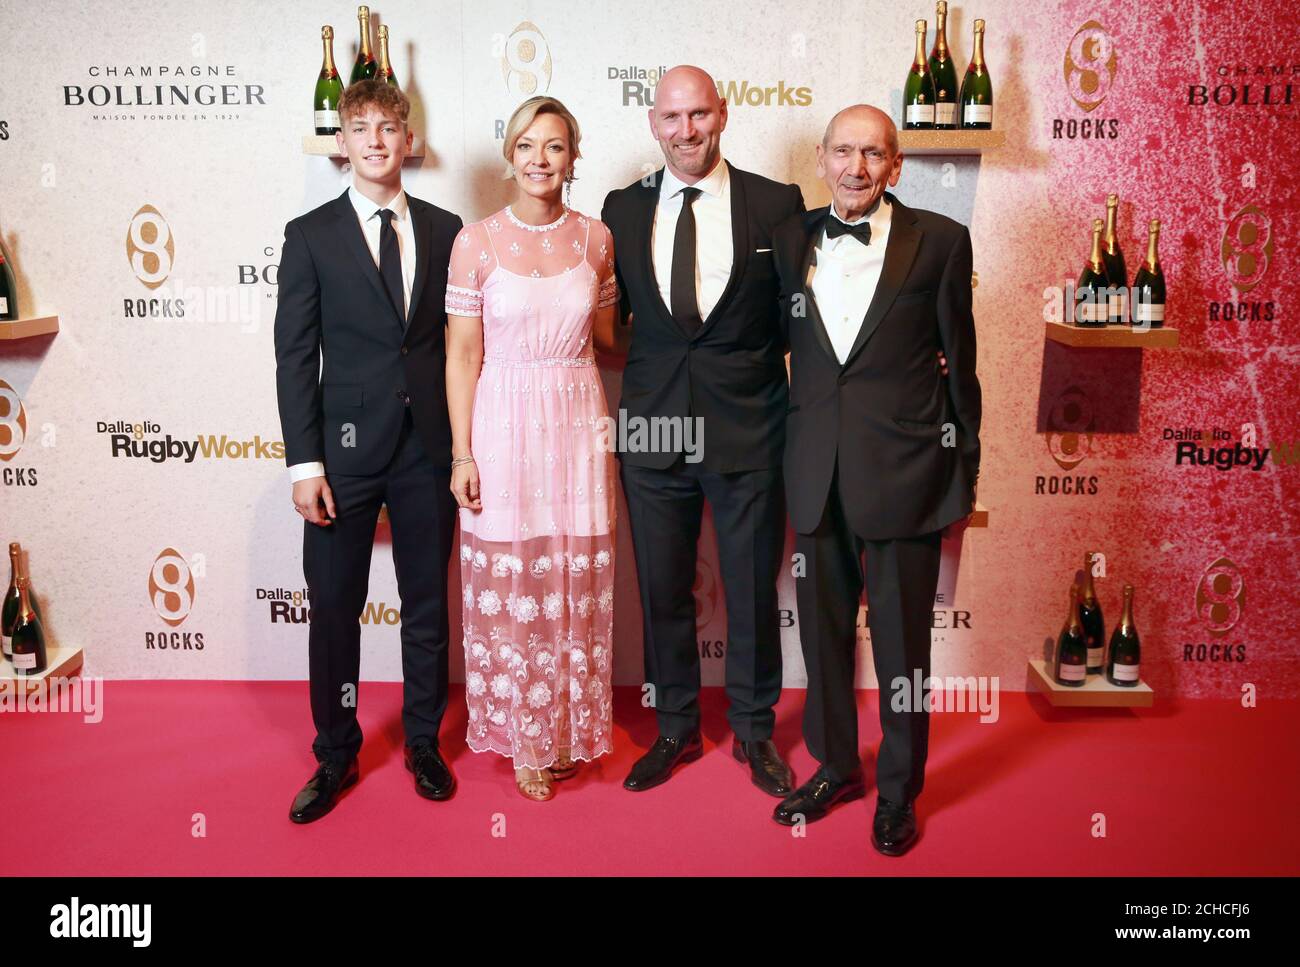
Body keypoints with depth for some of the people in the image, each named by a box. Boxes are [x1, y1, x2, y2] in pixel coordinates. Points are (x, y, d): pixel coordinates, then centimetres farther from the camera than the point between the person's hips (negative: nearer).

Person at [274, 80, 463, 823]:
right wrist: (305, 461, -8)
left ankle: (424, 743, 29)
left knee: (429, 606, 11)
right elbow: (295, 356, -2)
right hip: (347, 449, -1)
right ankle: (336, 755, 25)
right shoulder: (311, 235, 2)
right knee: (335, 609, 7)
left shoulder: (445, 229, 7)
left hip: (429, 448, 2)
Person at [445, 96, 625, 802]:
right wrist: (461, 453, -6)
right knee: (510, 585, 5)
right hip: (503, 424, -2)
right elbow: (462, 355, -2)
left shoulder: (594, 238, 5)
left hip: (579, 424, 2)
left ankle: (569, 729, 28)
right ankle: (523, 738, 24)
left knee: (577, 584, 9)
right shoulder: (477, 241, -2)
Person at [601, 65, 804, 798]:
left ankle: (755, 729, 32)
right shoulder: (622, 210, 5)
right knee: (663, 591, 12)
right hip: (652, 427, 2)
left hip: (749, 429, -2)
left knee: (754, 590, 10)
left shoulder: (777, 204, -2)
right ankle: (676, 730, 32)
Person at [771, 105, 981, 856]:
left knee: (901, 640, 7)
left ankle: (900, 789, 27)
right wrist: (788, 454, 6)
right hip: (817, 473, 4)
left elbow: (959, 357, 1)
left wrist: (964, 464, 3)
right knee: (823, 628, 15)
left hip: (904, 469, -3)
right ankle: (837, 766, 35)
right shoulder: (790, 241, 6)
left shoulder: (940, 241, -3)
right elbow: (784, 347, 10)